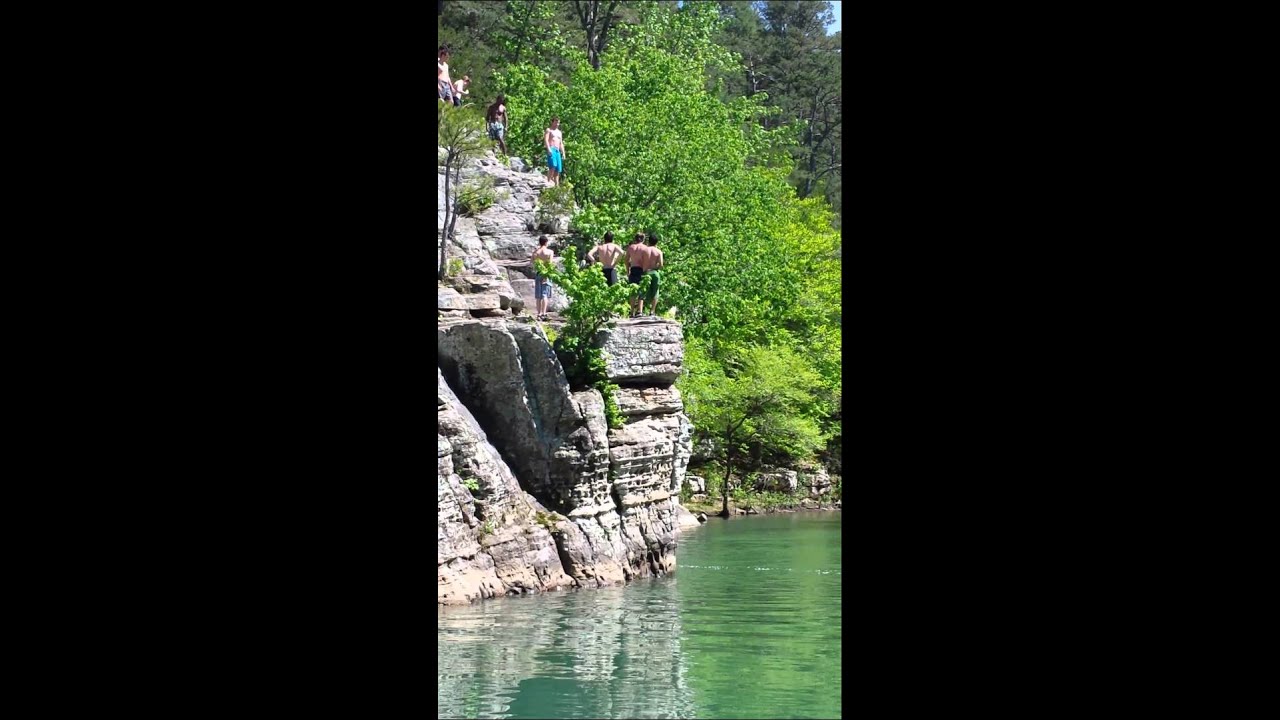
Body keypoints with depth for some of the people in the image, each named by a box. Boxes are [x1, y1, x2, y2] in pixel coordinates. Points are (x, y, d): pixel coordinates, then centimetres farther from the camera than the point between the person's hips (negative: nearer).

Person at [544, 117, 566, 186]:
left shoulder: (559, 132, 28)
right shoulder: (549, 130, 7)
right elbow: (545, 140, -7)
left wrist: (563, 153, 17)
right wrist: (548, 149, -21)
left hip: (557, 151, 7)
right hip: (551, 150, -7)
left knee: (558, 169, 0)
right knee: (553, 166, -26)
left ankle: (556, 185, -1)